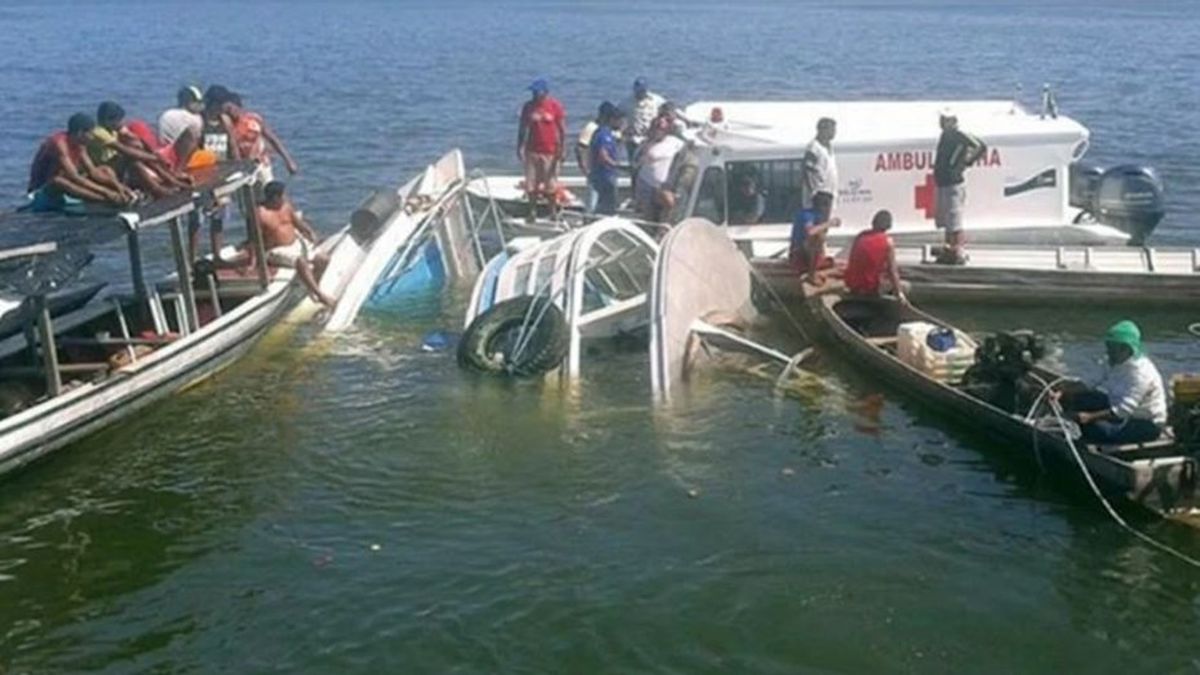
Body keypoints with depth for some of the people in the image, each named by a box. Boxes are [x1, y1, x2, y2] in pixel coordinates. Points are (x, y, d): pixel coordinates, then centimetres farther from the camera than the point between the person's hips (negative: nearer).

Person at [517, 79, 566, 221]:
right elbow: (522, 128, 7)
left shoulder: (555, 106, -7)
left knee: (551, 185, 6)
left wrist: (562, 149, -9)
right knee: (531, 184, 4)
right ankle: (533, 211, 14)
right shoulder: (528, 106, 2)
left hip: (550, 152, -3)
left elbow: (562, 129, -4)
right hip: (532, 151, 3)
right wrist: (520, 147, 3)